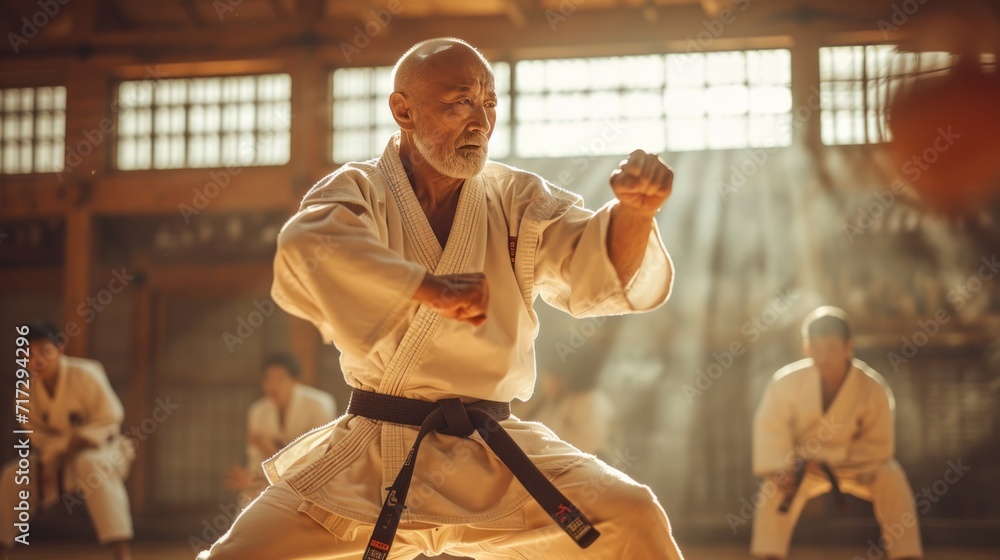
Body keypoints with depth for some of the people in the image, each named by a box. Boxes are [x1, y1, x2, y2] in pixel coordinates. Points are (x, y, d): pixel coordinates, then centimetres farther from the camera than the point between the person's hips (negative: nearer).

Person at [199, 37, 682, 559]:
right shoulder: (356, 190, -2)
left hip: (496, 463, 1)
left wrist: (634, 210, -30)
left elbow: (603, 270, -8)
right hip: (368, 463, -1)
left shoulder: (519, 199, 4)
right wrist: (433, 289, -35)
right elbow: (306, 252, -24)